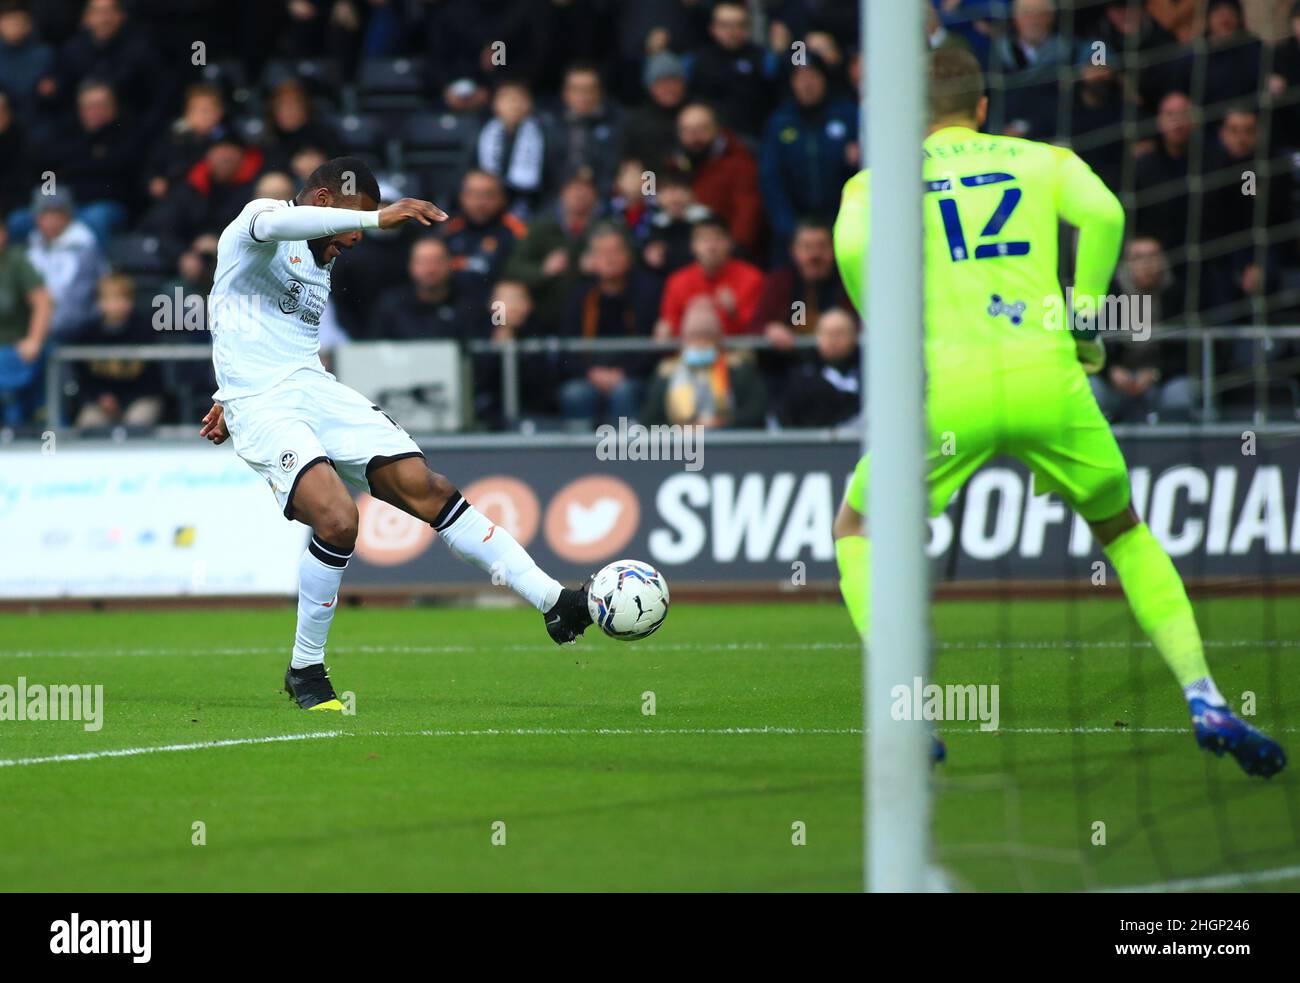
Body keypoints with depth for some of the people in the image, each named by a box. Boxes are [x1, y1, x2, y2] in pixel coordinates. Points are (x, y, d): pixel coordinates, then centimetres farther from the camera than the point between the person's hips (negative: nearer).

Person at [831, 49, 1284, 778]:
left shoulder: (880, 178, 13)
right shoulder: (1043, 161, 17)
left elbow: (854, 248, -9)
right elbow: (1102, 213, -4)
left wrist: (895, 344, 2)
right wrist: (1084, 321, 3)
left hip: (950, 388, -2)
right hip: (1048, 378, 2)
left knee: (857, 531, 21)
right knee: (1125, 531, 24)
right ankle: (1206, 701, 8)